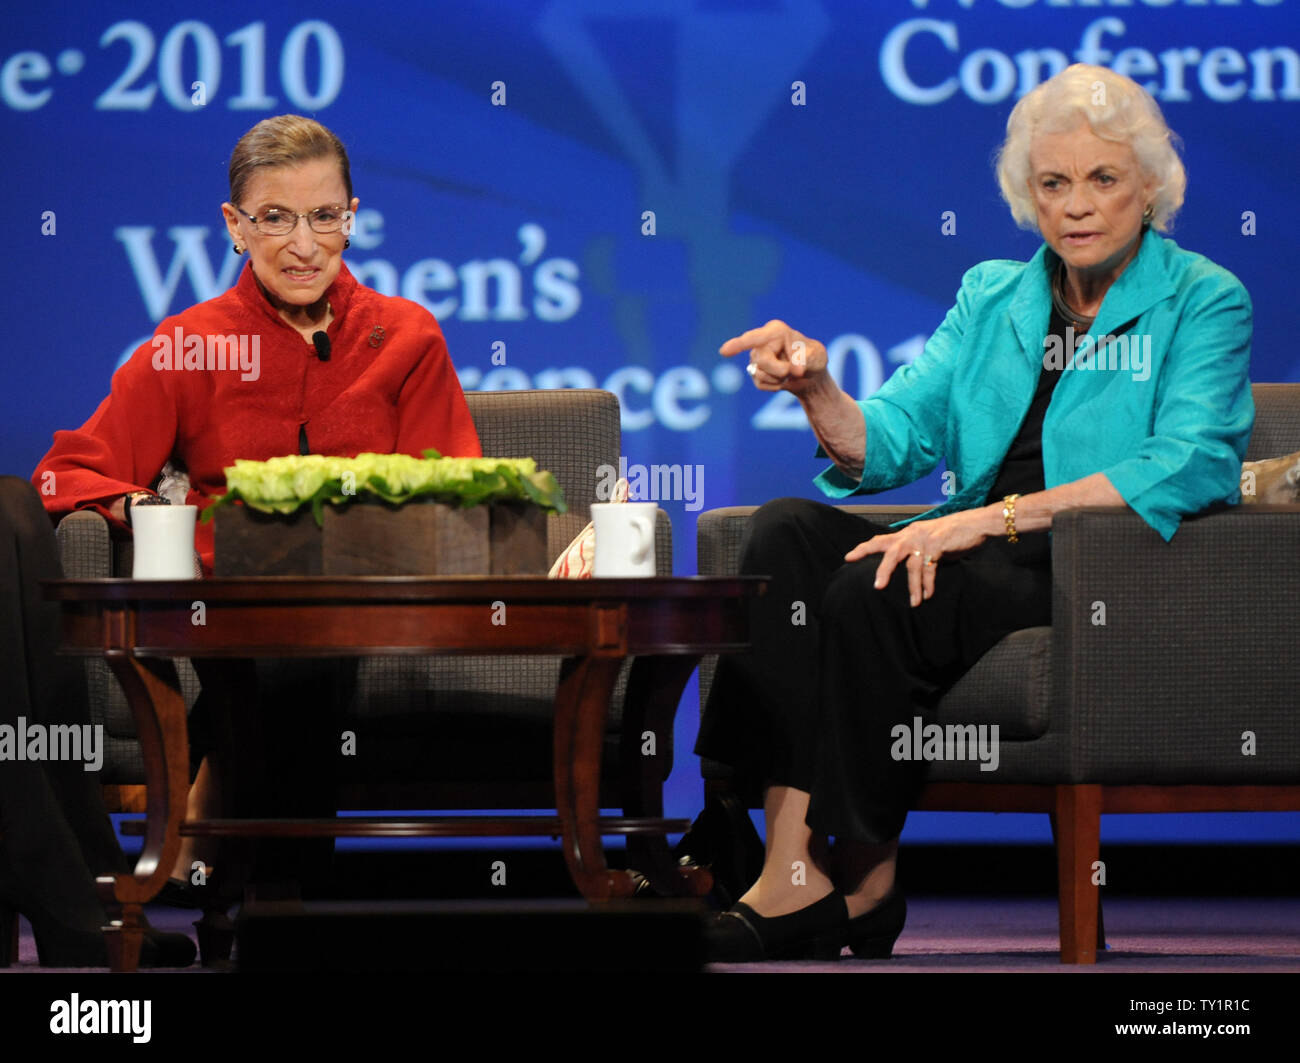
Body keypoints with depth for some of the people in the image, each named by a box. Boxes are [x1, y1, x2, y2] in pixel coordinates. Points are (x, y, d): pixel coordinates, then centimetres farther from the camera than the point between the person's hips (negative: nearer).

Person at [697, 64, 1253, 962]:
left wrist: (996, 516, -23)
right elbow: (892, 441, 11)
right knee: (787, 533, -21)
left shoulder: (1203, 301, 1)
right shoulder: (992, 297, 18)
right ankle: (791, 869, -31)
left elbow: (1187, 468, -15)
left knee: (871, 594, -29)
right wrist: (817, 389, -13)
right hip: (993, 564, 6)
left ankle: (857, 879, -14)